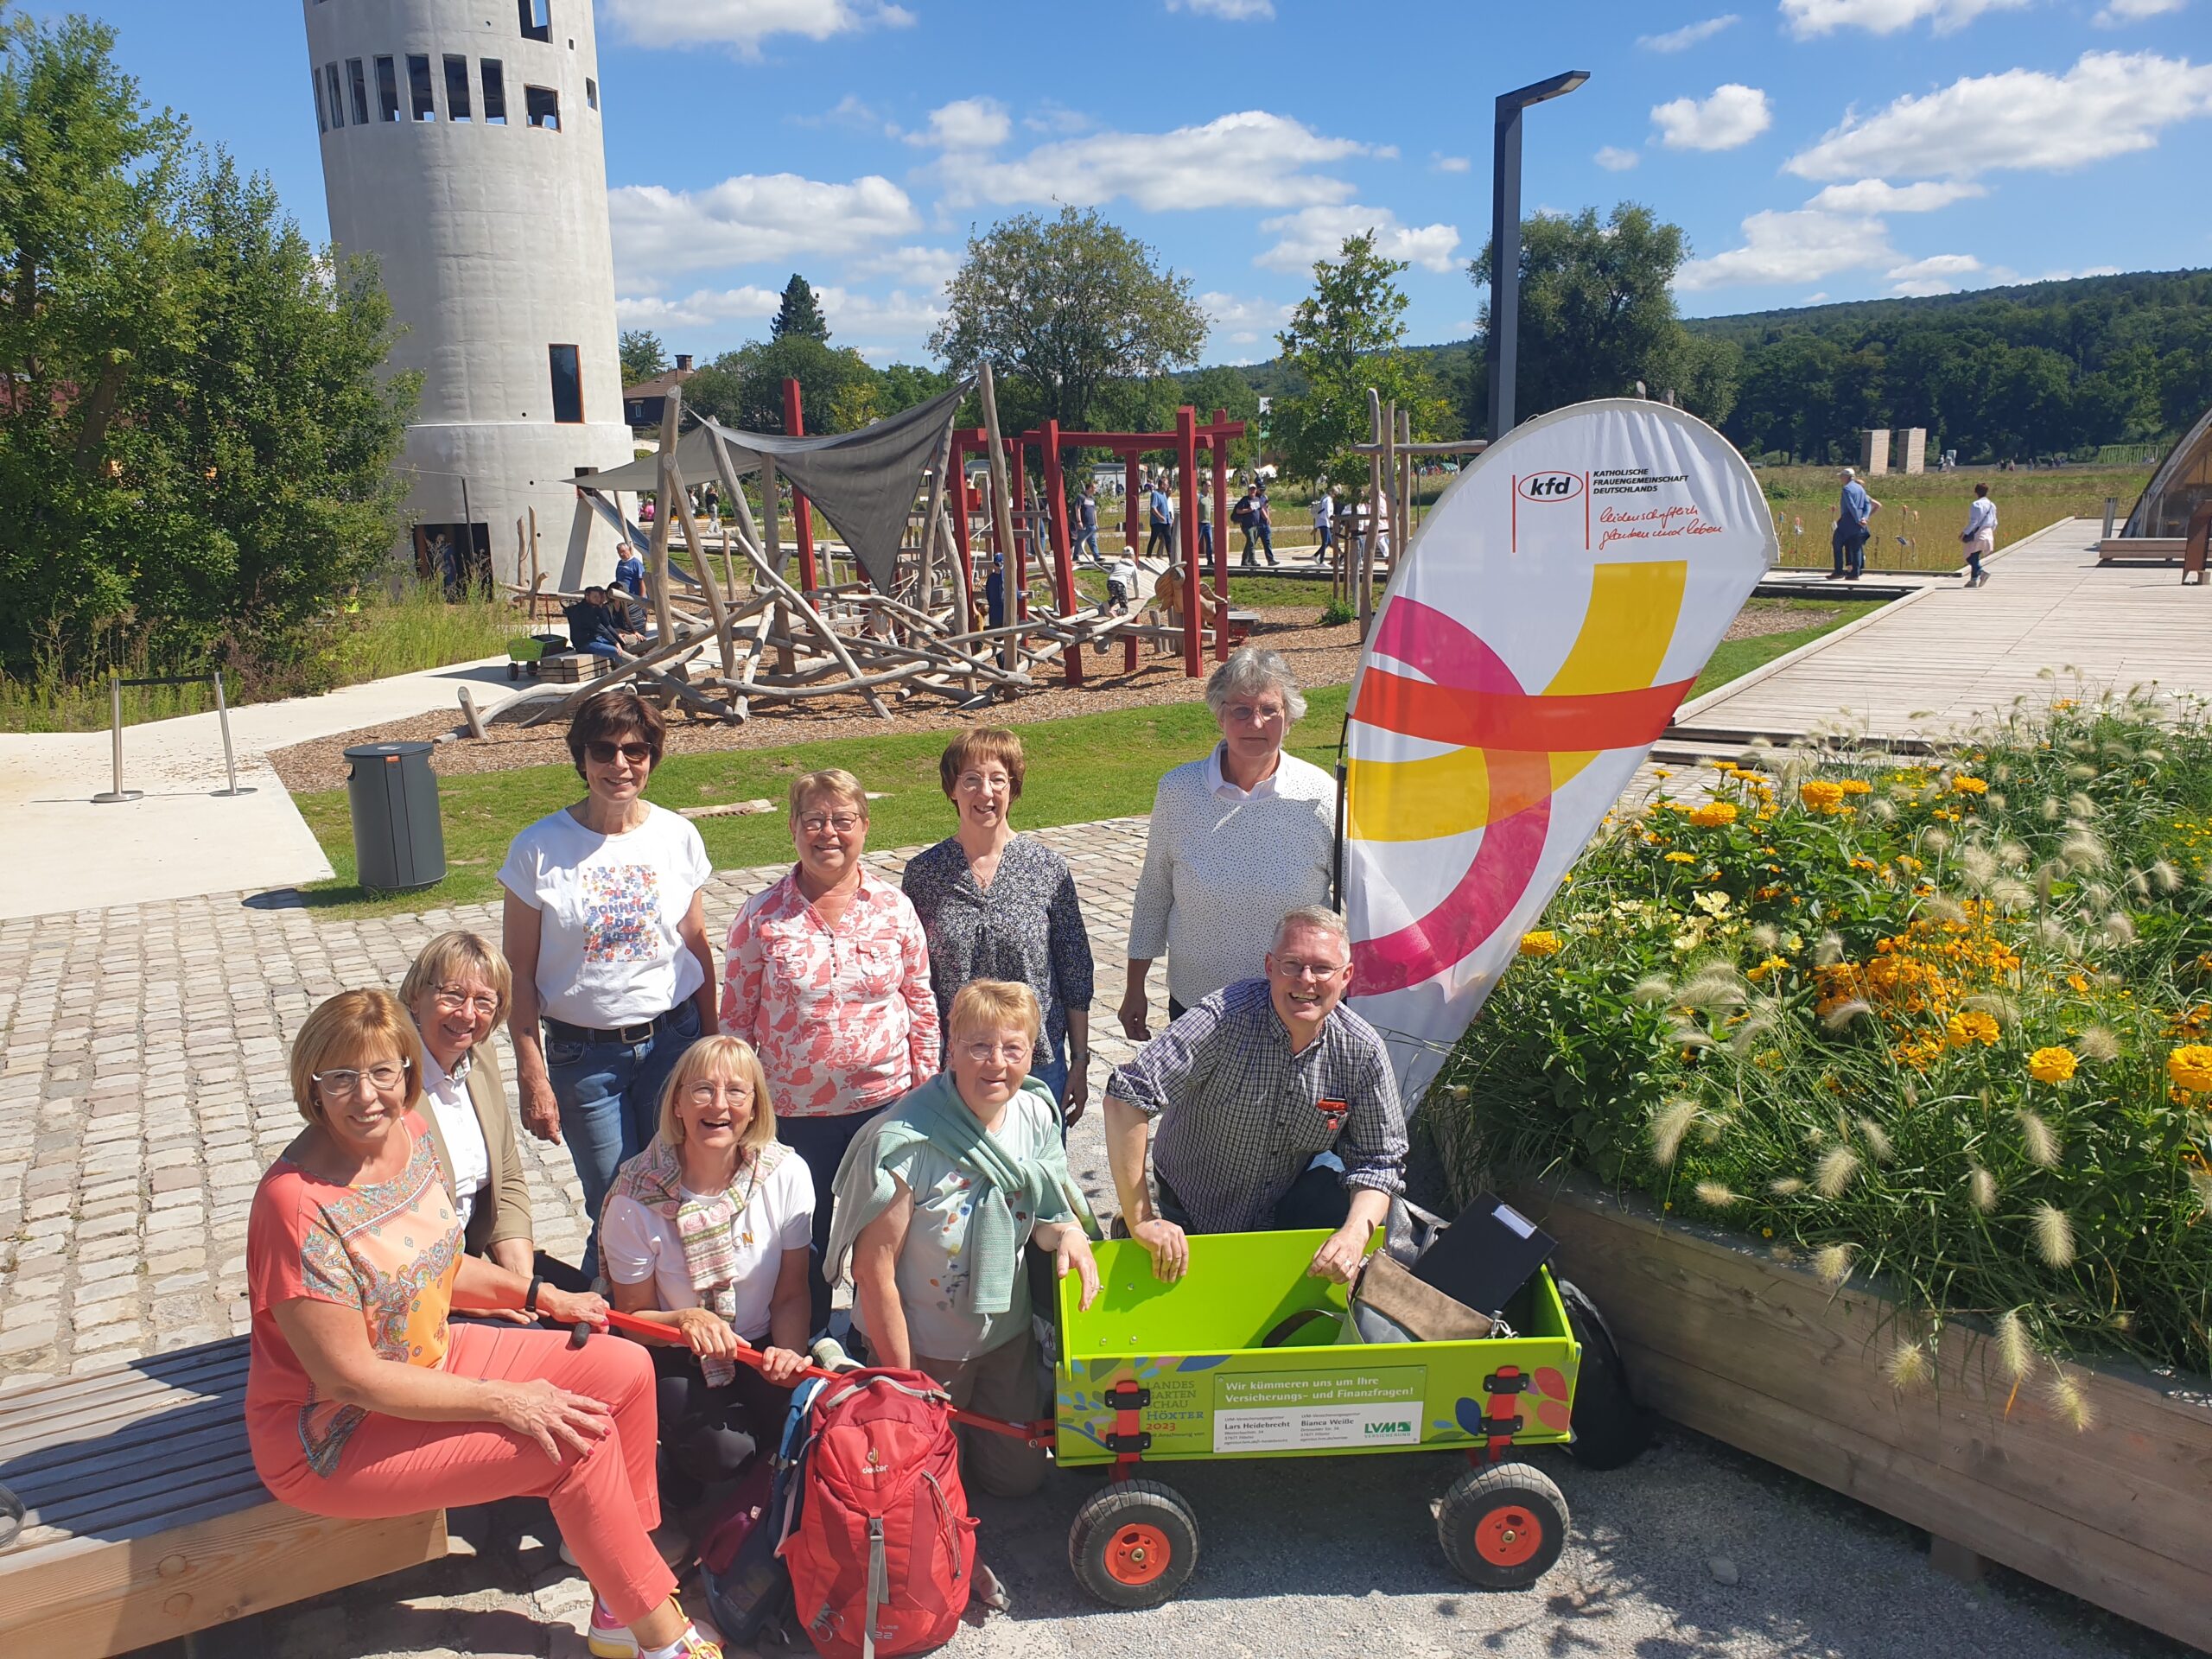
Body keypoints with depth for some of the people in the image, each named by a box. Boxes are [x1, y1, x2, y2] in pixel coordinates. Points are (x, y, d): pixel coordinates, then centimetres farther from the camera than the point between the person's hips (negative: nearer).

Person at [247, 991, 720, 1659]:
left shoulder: (407, 1131, -5)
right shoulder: (298, 1204, -29)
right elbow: (348, 1378, -26)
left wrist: (541, 1295, 8)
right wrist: (501, 1401, -23)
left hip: (431, 1359, 8)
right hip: (332, 1439, -8)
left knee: (625, 1369, 0)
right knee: (578, 1439, -19)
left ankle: (622, 1598, 8)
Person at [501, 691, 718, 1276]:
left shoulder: (678, 837, -1)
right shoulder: (540, 849, -7)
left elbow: (698, 947, 7)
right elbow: (518, 974, -4)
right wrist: (532, 1077, -7)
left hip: (672, 1039, 2)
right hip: (582, 1055, -1)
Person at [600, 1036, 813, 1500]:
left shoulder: (787, 1175, -12)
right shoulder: (635, 1199, -17)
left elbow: (792, 1294, -2)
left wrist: (790, 1353, -23)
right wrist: (685, 1321, -27)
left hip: (761, 1350, 2)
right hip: (678, 1360, -2)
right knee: (721, 1450, -28)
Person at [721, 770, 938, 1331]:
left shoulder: (894, 908, -2)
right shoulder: (762, 916, -7)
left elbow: (922, 1004, 5)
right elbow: (736, 1017, -1)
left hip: (885, 1101, 1)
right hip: (795, 1111, -1)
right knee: (806, 1243, 13)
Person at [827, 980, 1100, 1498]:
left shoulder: (1037, 1115, -12)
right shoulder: (905, 1142, -30)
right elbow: (874, 1269, -23)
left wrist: (1069, 1233, -19)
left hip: (1006, 1333, 5)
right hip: (924, 1345, -5)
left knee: (1020, 1476, 17)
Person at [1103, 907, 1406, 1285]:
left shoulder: (1362, 1052, -13)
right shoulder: (1227, 1017, -27)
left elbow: (1379, 1160, -5)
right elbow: (1128, 1096, -33)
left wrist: (1356, 1233, -26)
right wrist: (1141, 1222, -30)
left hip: (1288, 1207, 3)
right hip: (1189, 1226, -3)